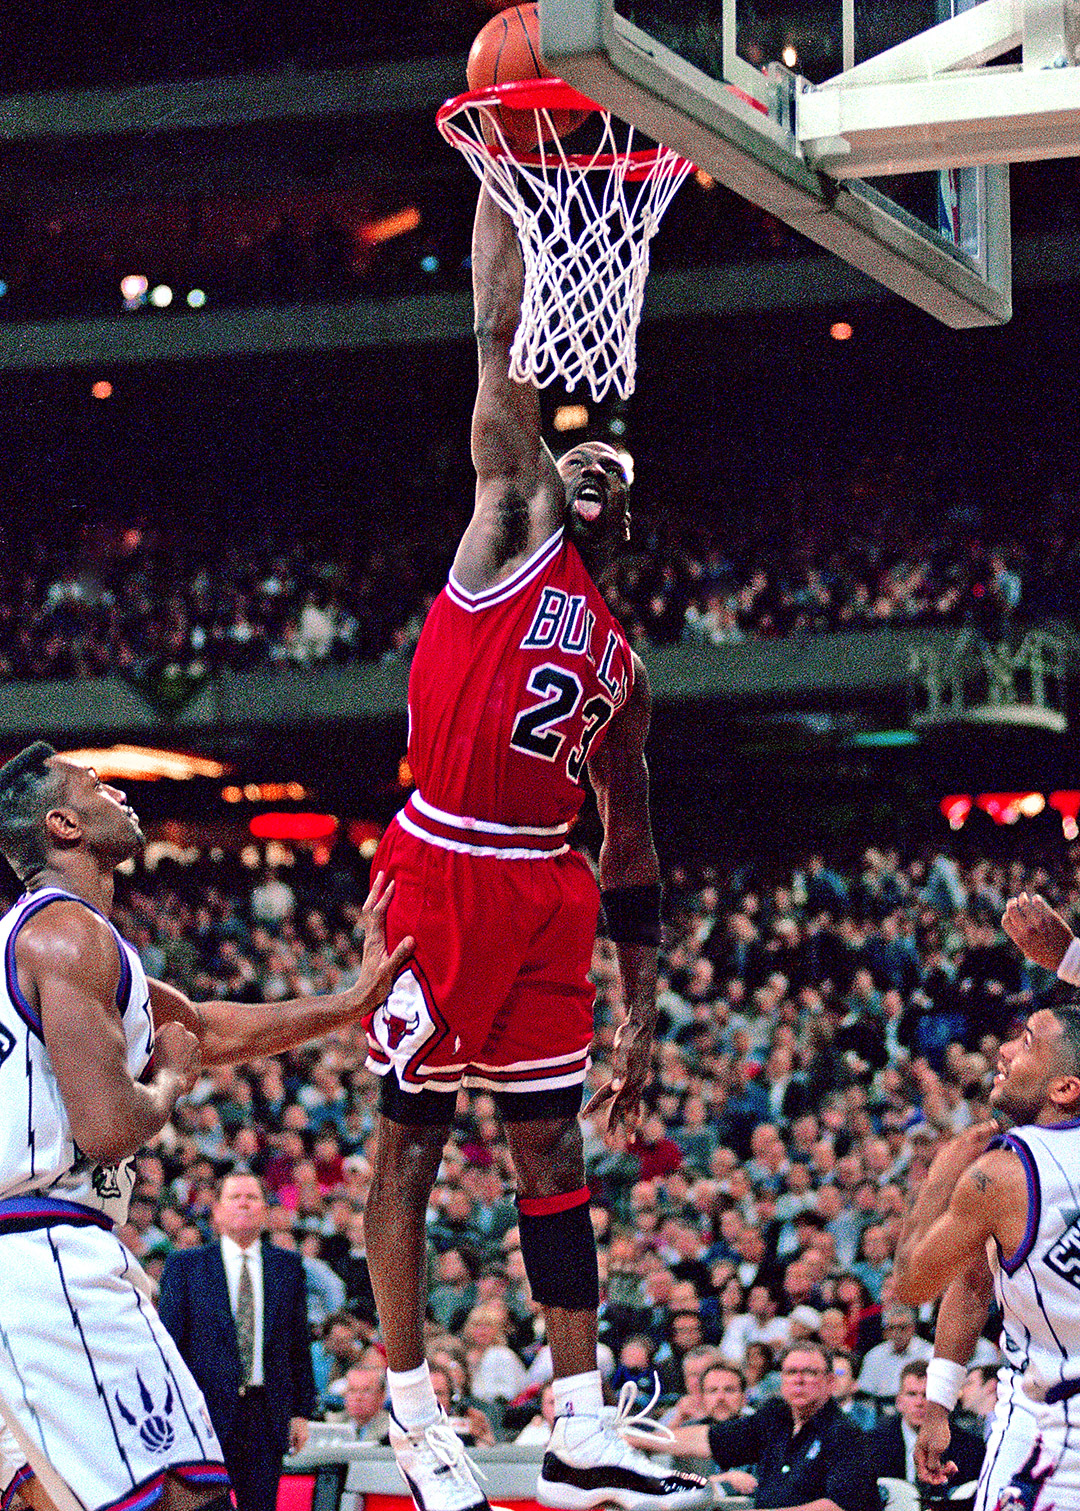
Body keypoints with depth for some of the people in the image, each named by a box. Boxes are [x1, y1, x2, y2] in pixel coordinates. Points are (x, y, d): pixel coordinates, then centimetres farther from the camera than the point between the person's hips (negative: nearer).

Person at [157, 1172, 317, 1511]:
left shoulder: (288, 1266, 12)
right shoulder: (185, 1266, 5)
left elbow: (300, 1344, 12)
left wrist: (302, 1410, 7)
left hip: (267, 1416, 2)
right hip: (207, 1408, -2)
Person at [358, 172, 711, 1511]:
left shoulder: (621, 668, 19)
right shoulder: (508, 529, 7)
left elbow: (631, 851, 21)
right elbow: (501, 342, 1)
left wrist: (643, 1009, 15)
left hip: (545, 889, 5)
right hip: (439, 871, -5)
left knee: (552, 1149, 5)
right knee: (411, 1134, 1)